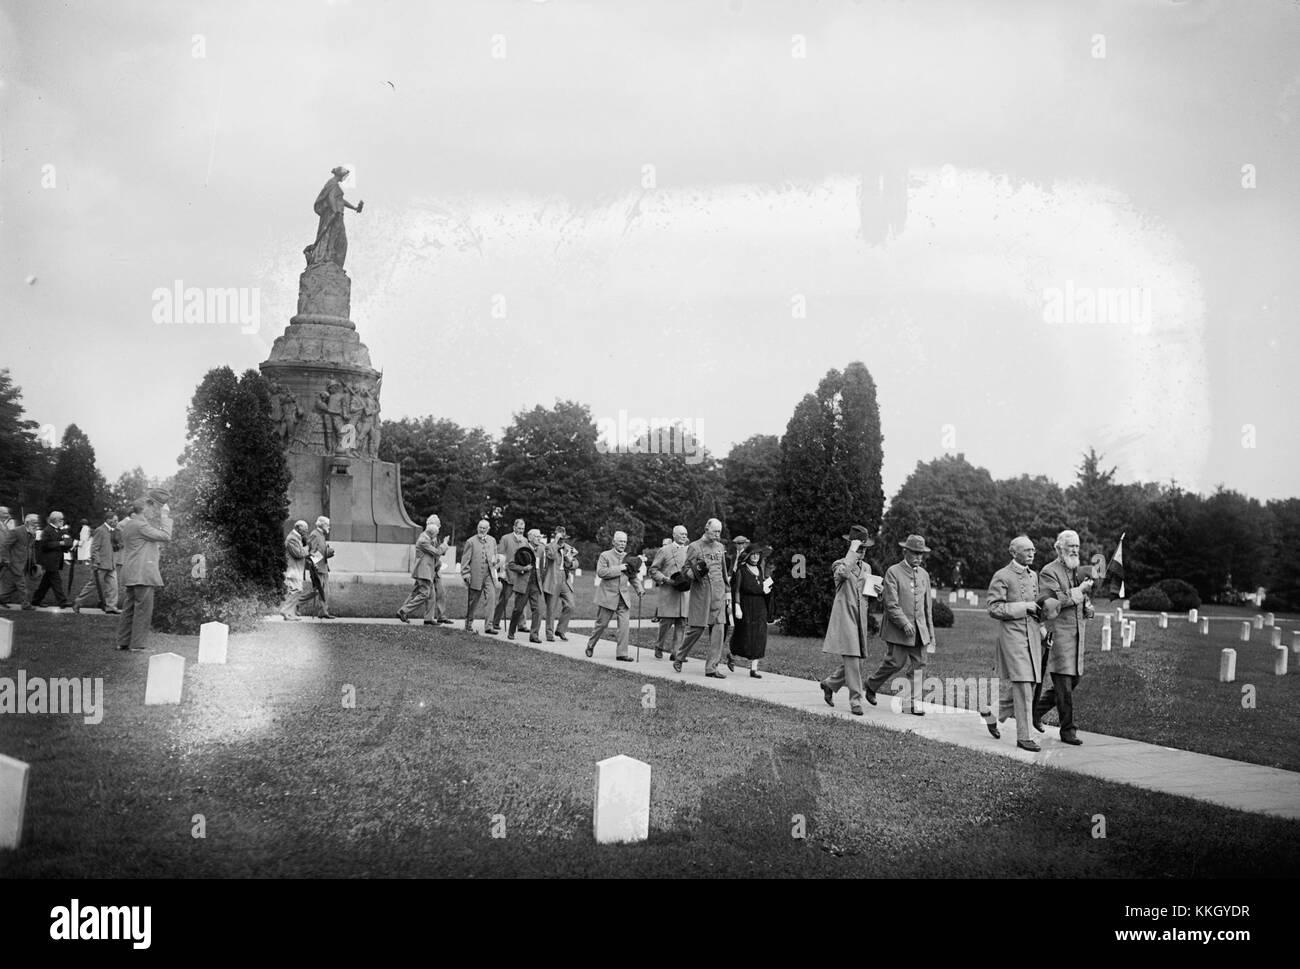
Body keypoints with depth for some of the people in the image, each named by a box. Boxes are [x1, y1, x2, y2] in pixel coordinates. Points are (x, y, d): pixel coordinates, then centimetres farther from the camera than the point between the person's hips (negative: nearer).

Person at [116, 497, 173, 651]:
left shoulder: (128, 525, 17)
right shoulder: (140, 525, -14)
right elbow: (165, 536, -16)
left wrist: (155, 547, 18)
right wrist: (166, 515, -9)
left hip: (131, 574, 10)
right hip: (142, 573, -10)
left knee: (130, 608, 13)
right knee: (143, 608, -5)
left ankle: (123, 642, 16)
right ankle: (137, 644, -4)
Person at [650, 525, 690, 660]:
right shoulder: (664, 551, 2)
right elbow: (653, 570, 1)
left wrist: (689, 578, 3)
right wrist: (666, 579, -12)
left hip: (684, 591, 4)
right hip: (668, 591, -4)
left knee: (681, 623, 0)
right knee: (667, 621, -6)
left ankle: (675, 651, 5)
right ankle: (659, 646, 15)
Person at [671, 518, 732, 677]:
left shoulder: (720, 547, 14)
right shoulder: (694, 547, -3)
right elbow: (686, 568, -4)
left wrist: (728, 592, 18)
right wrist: (696, 573, -24)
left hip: (718, 593, 5)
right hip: (700, 592, -5)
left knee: (717, 630, -3)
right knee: (698, 628, -3)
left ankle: (711, 668, 0)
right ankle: (679, 657, 20)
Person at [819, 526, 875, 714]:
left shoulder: (866, 568, 18)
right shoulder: (839, 564, -3)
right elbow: (843, 572, -29)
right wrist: (852, 550, -20)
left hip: (860, 619, 7)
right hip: (844, 618, -7)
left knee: (855, 662, 7)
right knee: (851, 661, -12)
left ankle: (829, 684, 30)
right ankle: (855, 701, -6)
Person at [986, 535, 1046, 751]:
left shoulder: (1033, 575, 16)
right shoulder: (1002, 576, -6)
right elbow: (994, 609, -11)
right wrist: (1023, 607, -14)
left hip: (1033, 636, 7)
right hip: (1012, 635, -7)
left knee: (1015, 686, 8)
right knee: (1022, 687, -12)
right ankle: (1023, 737, -8)